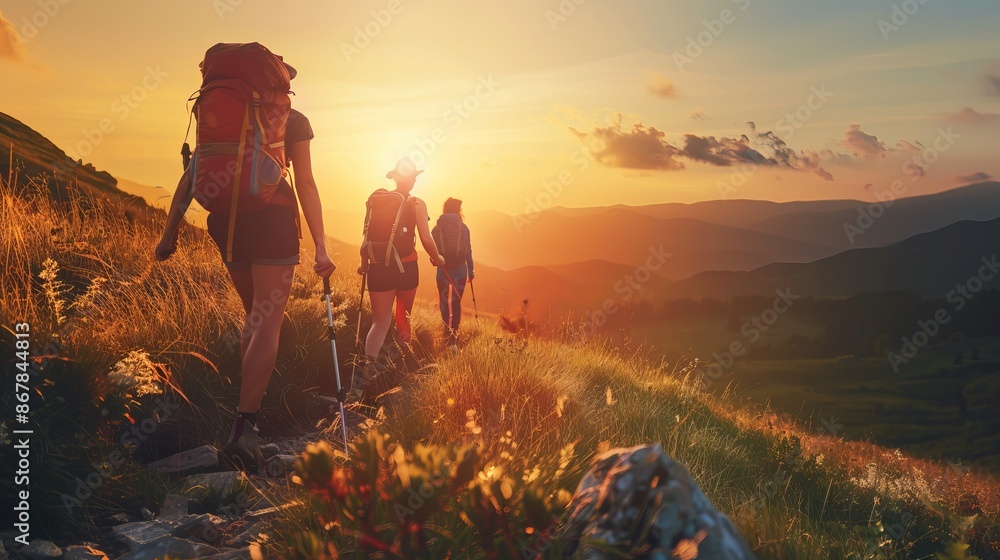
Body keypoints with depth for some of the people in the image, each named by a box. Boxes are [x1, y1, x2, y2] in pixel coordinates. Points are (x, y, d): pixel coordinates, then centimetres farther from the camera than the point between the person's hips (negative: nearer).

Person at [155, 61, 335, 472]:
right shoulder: (293, 121, 4)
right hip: (273, 216, -5)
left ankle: (252, 410, 22)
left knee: (254, 316, 20)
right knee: (268, 323, -8)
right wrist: (321, 247, -5)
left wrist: (170, 231, 10)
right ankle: (242, 429, -18)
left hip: (226, 218, 5)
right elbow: (305, 184, -3)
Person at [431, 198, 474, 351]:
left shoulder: (436, 229, -2)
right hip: (460, 269, 0)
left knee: (445, 303, 12)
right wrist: (471, 271, 7)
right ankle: (453, 335, 2)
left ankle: (449, 334, 9)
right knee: (456, 302, 9)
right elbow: (468, 251, -2)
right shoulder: (463, 228, -3)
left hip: (443, 270, 0)